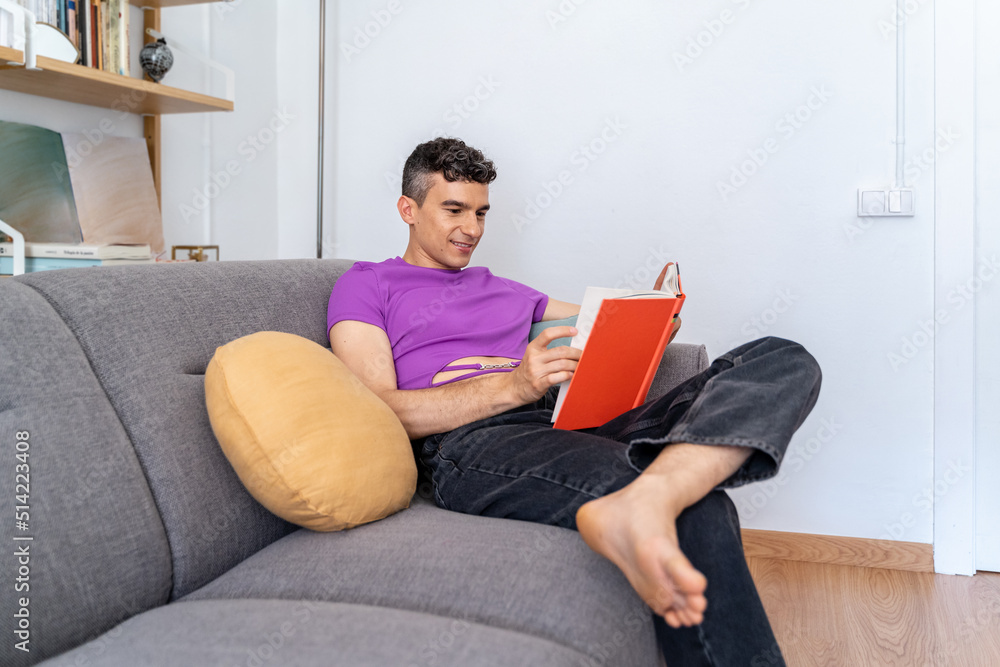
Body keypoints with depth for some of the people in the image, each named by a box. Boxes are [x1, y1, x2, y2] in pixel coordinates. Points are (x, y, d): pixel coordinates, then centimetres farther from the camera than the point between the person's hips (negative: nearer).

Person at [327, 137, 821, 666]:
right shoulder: (367, 284, 16)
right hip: (472, 444, -7)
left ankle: (641, 503, -43)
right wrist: (514, 385, -14)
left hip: (571, 425, 8)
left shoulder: (499, 288, 35)